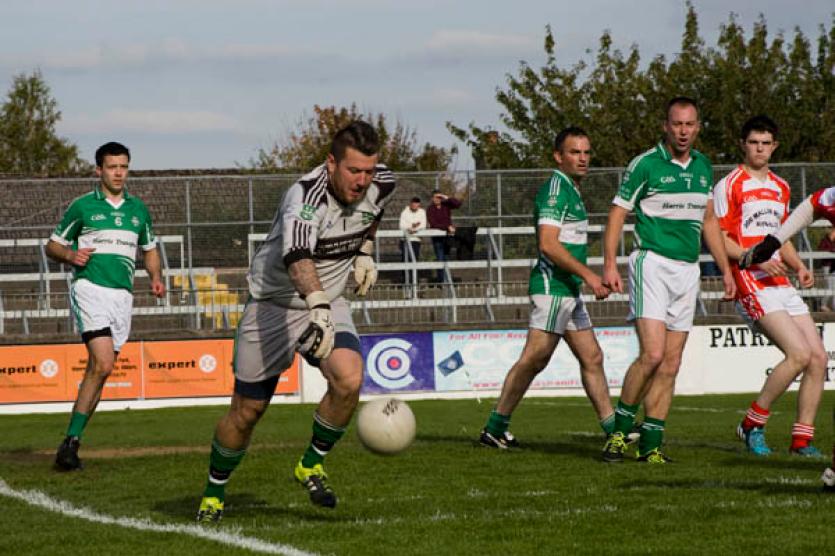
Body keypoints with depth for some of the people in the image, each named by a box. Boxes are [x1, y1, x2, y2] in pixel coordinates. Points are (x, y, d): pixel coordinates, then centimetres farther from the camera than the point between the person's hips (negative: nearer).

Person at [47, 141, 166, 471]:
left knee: (98, 371, 2)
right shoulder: (82, 206, 3)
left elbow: (150, 249, 27)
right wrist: (70, 255, -12)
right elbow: (52, 245, 9)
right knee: (102, 364, -21)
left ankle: (72, 442, 8)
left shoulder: (138, 209, 15)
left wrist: (156, 277, 7)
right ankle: (71, 441, -20)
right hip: (90, 290, -5)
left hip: (122, 295, 5)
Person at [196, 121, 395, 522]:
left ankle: (311, 466, -1)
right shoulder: (306, 198, -31)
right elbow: (298, 257, -51)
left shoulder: (380, 185, -9)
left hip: (328, 304, 4)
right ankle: (214, 492, 29)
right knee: (246, 412, 3)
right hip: (273, 305, -4)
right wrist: (319, 309, -66)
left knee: (349, 380, -24)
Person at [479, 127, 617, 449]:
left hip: (568, 291, 10)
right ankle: (494, 429, -6)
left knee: (592, 358, 10)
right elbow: (548, 244, -22)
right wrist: (588, 274, -22)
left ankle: (613, 428, 13)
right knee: (534, 359, -11)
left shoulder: (570, 190, 18)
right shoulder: (556, 188, -13)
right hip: (552, 288, -10)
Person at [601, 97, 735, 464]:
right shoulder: (645, 164, -7)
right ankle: (620, 429, -4)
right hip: (652, 265, -6)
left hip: (688, 271, 6)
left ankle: (651, 444, 6)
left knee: (671, 365, 3)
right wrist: (609, 265, -15)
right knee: (653, 354, -19)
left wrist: (725, 269, 20)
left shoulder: (703, 166, 12)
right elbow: (617, 213, -5)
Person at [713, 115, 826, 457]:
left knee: (819, 357, -1)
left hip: (781, 284, 8)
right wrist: (757, 259, -19)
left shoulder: (781, 188, 19)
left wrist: (798, 266, 10)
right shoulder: (729, 186, -4)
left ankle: (802, 439, 7)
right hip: (751, 285, -8)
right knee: (799, 354, -20)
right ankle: (753, 424, -5)